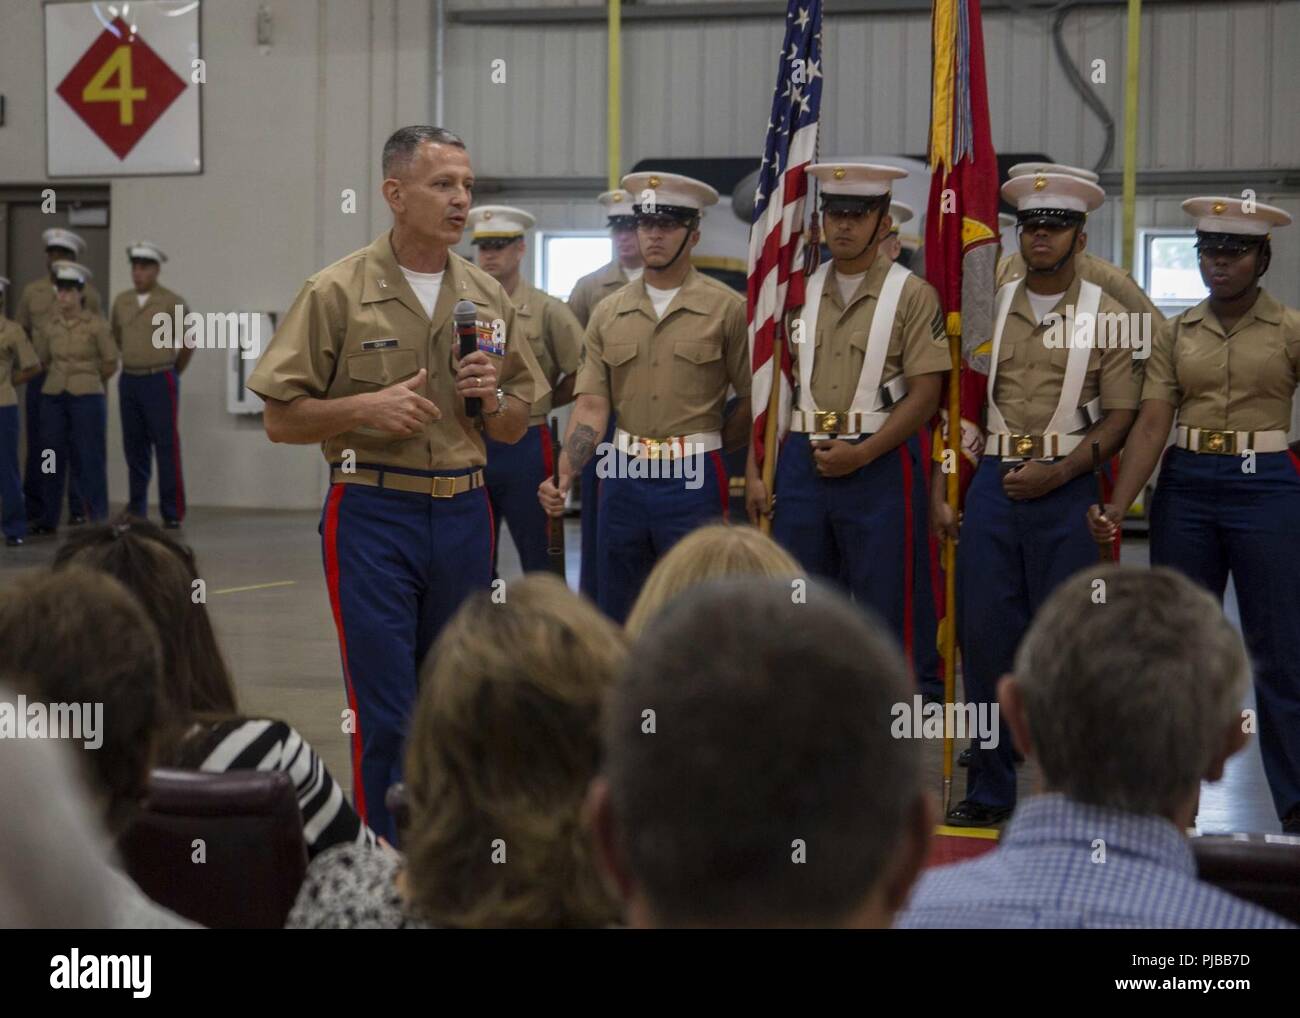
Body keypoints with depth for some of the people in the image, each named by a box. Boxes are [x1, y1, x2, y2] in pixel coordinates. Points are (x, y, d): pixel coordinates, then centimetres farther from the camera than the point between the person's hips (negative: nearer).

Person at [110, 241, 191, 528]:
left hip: (160, 382, -5)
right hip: (129, 380, 5)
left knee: (167, 448, -4)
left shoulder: (172, 302, -6)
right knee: (134, 447, 9)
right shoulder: (122, 300, 8)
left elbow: (188, 343, 0)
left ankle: (172, 513, 0)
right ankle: (136, 509, 17)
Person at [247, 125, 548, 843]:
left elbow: (513, 430, 17)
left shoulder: (488, 297, 10)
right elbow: (280, 419, -3)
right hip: (373, 517, -4)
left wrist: (492, 397, -5)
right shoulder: (337, 292, -3)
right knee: (384, 715, -5)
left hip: (463, 514, 5)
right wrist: (368, 407, -17)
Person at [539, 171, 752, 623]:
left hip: (693, 480, -4)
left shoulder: (727, 308, -4)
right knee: (618, 616, 12)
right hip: (623, 479, 4)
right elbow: (591, 404, 1)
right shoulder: (608, 313, 7)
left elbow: (754, 400, -2)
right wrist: (564, 474, -13)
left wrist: (704, 446, 7)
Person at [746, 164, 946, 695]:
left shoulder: (913, 295, -3)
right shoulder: (800, 293, 10)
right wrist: (755, 472, 5)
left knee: (890, 605, 1)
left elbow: (924, 396, -9)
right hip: (802, 465, 4)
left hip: (880, 466, -4)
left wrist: (860, 455, -16)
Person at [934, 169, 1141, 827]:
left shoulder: (1106, 316, 2)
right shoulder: (988, 308, 9)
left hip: (1066, 490, -2)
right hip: (993, 484, 2)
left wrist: (1056, 474, -13)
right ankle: (988, 789, 14)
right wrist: (940, 492, 3)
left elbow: (1121, 416, -1)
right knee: (984, 636, 3)